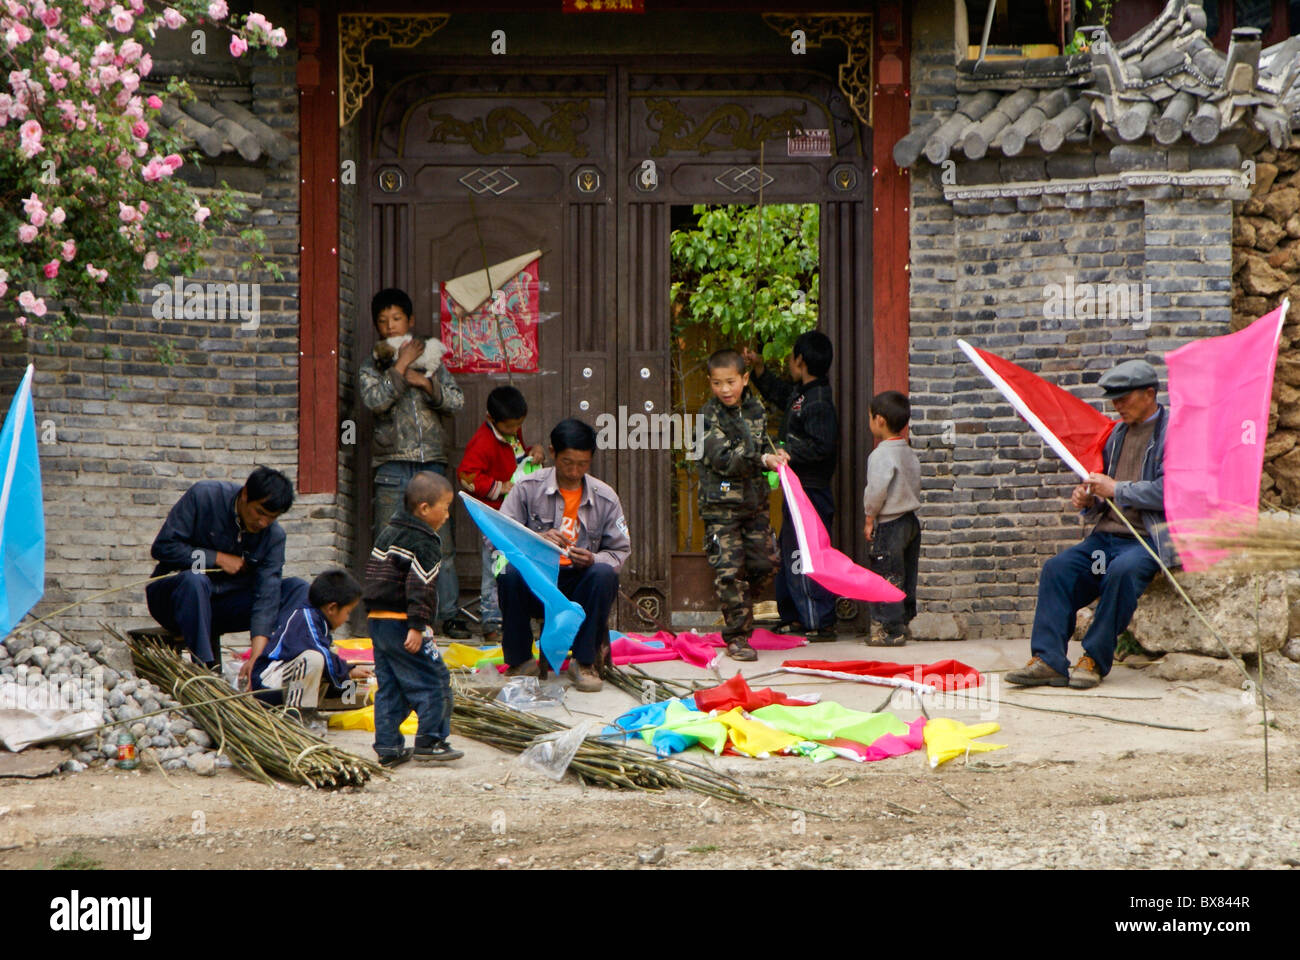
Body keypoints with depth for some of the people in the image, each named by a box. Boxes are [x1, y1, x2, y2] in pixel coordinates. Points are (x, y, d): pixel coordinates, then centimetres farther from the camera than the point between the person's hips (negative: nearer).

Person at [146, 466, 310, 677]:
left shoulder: (274, 536, -8)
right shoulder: (203, 496, -15)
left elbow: (266, 596, -17)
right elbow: (162, 547, -15)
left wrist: (256, 657, -29)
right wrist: (218, 558, -17)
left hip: (228, 601, 4)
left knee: (299, 590, -15)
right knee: (195, 580, -39)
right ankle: (205, 668, -38)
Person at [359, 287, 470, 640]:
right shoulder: (372, 365, 9)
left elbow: (457, 400, 8)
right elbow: (375, 399, -10)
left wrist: (425, 382, -5)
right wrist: (400, 366, -10)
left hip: (432, 461, 2)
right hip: (392, 462, -1)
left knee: (443, 543, -2)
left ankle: (450, 616, 1)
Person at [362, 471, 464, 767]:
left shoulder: (387, 533, 17)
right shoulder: (425, 543, -12)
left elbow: (372, 573, 22)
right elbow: (420, 587, -20)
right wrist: (416, 627, -23)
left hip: (376, 619, 9)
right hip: (401, 623, -9)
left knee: (389, 686, 12)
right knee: (433, 679, -2)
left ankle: (388, 747, 11)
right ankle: (429, 741, -2)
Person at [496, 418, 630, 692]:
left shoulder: (605, 497, 3)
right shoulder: (528, 488, -3)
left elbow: (620, 551, 5)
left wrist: (593, 559, -18)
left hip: (579, 582, 1)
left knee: (603, 574, -31)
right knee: (509, 574, -33)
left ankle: (584, 662, -17)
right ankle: (520, 661, -12)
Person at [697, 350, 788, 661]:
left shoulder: (755, 410, 9)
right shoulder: (709, 416, -9)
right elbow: (723, 459, -19)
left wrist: (774, 458, 0)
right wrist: (762, 460, -24)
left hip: (755, 502, 6)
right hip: (721, 505, -6)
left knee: (766, 560, 4)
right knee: (729, 569, -7)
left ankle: (737, 607, 29)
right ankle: (736, 636, 0)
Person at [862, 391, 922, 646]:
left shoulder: (881, 455, -16)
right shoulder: (909, 453, 10)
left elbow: (877, 491, -21)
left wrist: (870, 519, -8)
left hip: (889, 522, -9)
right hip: (911, 519, 9)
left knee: (888, 577, -4)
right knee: (906, 575, 15)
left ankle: (893, 629, -3)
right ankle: (904, 622, 22)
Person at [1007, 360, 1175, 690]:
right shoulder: (1119, 433, 20)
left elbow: (1168, 490, -17)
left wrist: (1116, 489, -13)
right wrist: (1087, 500, 5)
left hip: (1148, 539, -8)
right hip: (1108, 535, 8)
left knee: (1122, 570, -35)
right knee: (1057, 569, -12)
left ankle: (1095, 659, -23)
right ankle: (1047, 659, -17)